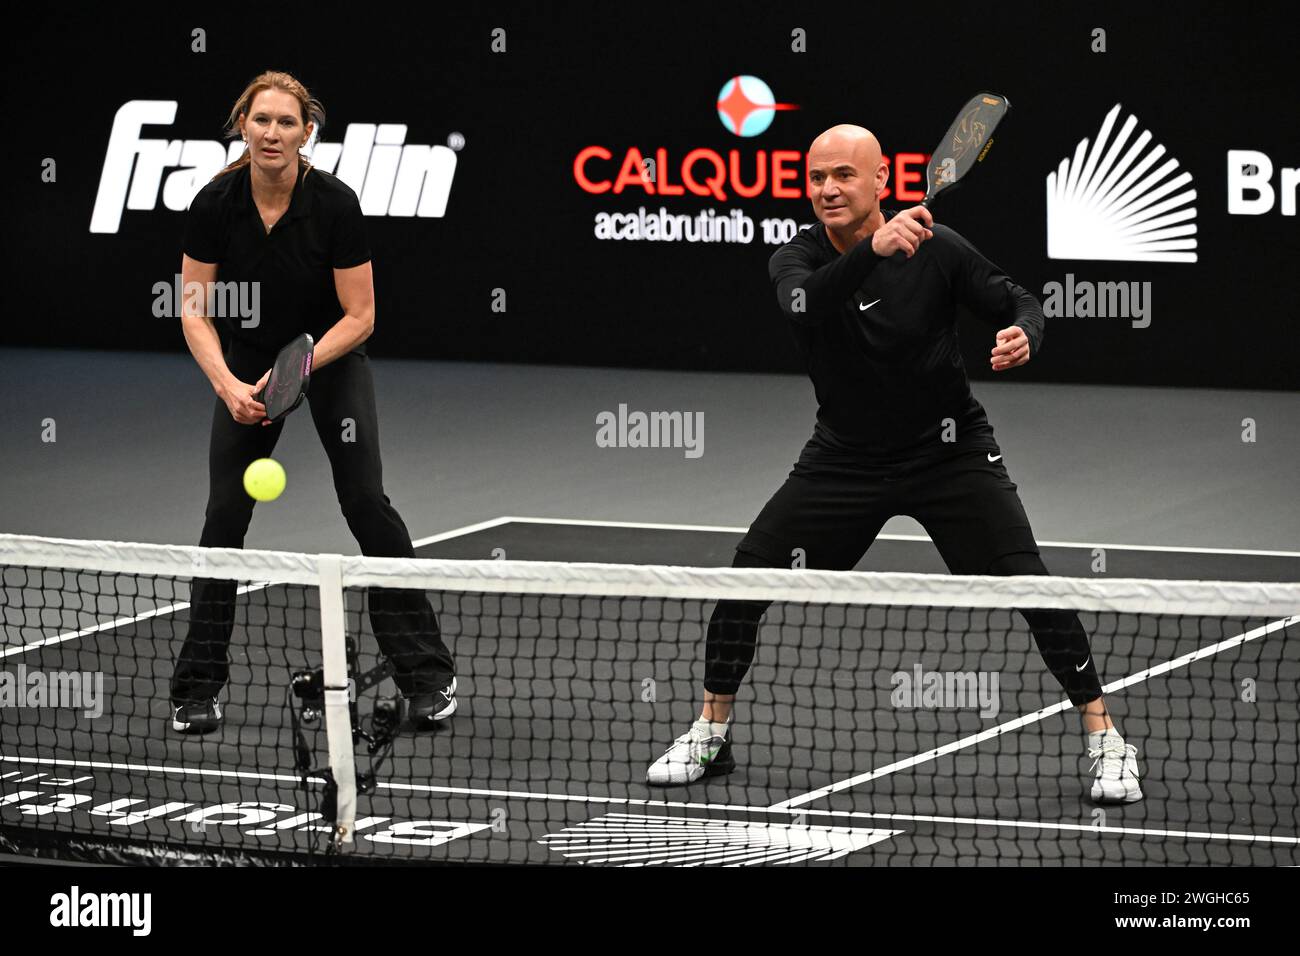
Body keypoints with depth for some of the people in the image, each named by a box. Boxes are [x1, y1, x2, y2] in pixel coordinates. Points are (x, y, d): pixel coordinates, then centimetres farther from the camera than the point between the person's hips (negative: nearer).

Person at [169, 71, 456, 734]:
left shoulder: (335, 205, -23)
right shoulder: (215, 205, -18)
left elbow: (359, 316, -17)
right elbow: (195, 313, -11)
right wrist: (229, 385, -26)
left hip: (333, 356, -2)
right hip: (247, 361, 2)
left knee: (366, 502, -14)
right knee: (224, 515, -7)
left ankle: (427, 676, -5)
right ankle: (197, 687, 3)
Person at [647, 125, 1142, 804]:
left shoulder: (936, 248, -13)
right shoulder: (797, 259, -11)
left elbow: (1018, 302, -1)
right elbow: (805, 307, -35)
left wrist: (1022, 336, -25)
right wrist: (874, 249, -50)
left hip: (948, 450, -2)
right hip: (844, 459, 2)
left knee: (1026, 582, -17)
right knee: (749, 569, -8)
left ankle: (1103, 736, -2)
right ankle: (710, 734, 11)